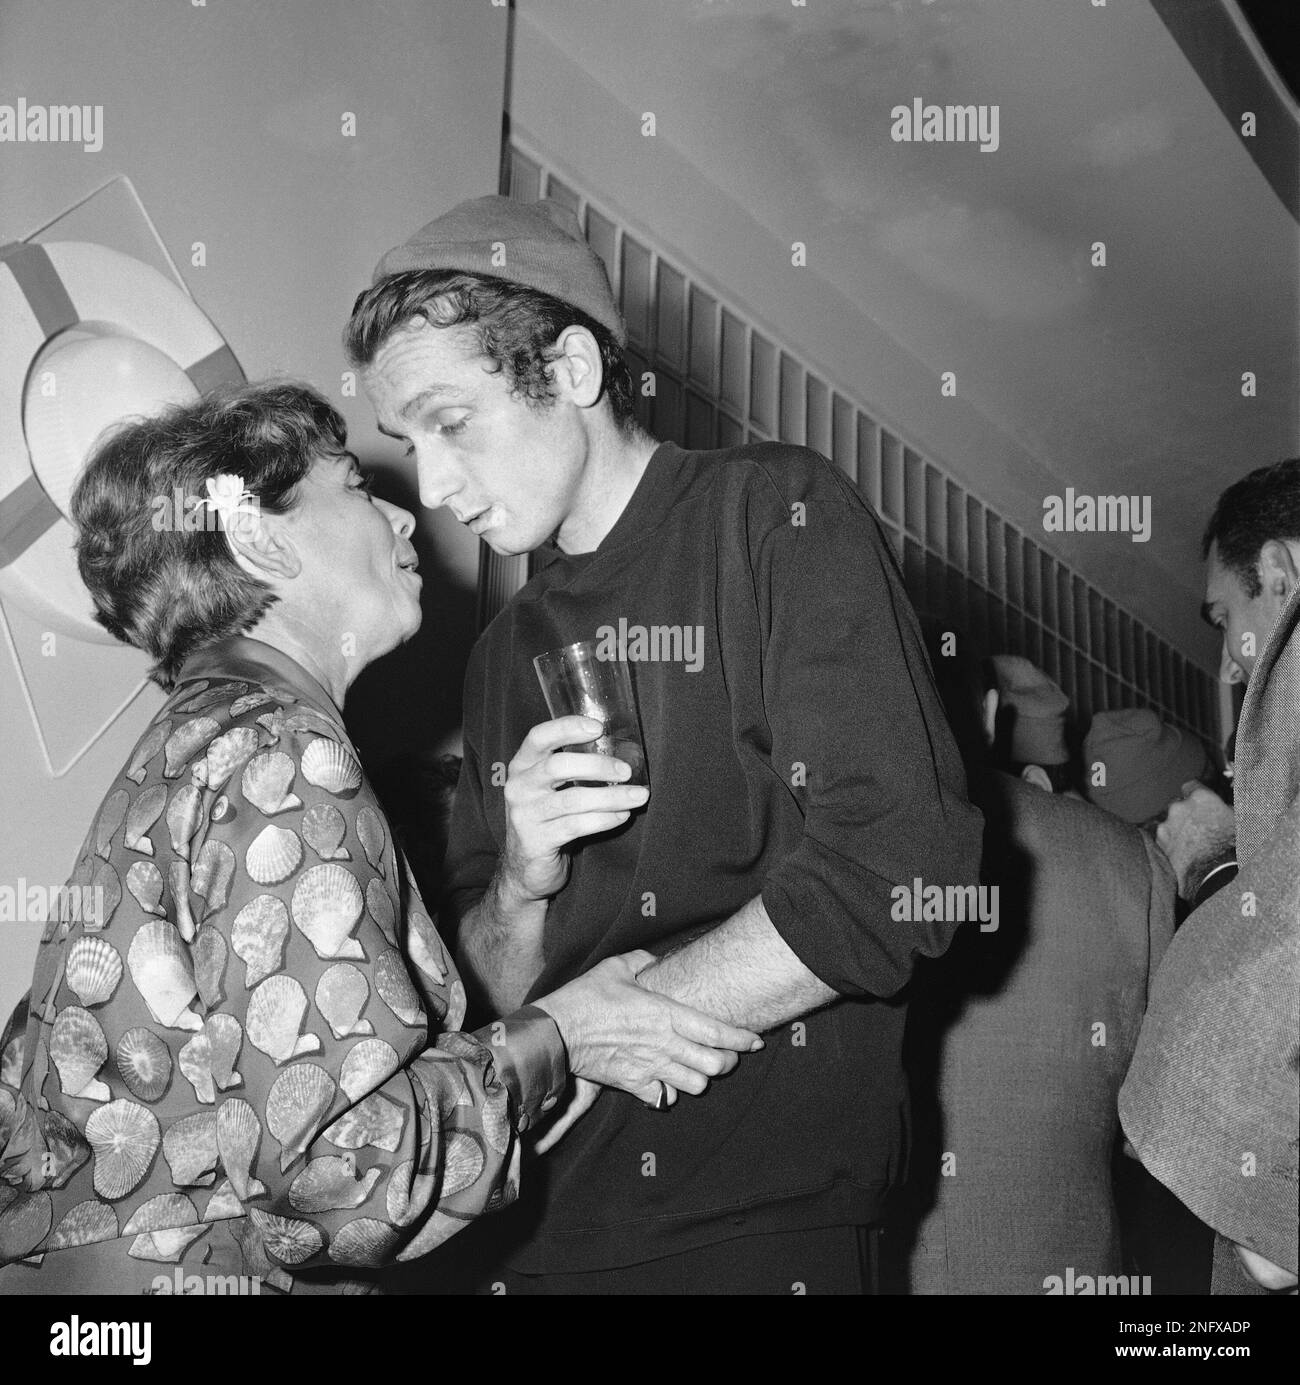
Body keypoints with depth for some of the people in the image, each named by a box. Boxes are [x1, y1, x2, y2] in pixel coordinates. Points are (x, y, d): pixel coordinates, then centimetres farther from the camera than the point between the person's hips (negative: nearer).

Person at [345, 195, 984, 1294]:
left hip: (767, 1217, -6)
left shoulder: (776, 515, -8)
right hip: (548, 1222, 6)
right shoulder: (507, 652, 11)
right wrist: (521, 888, -12)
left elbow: (895, 875, -20)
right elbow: (484, 990, 10)